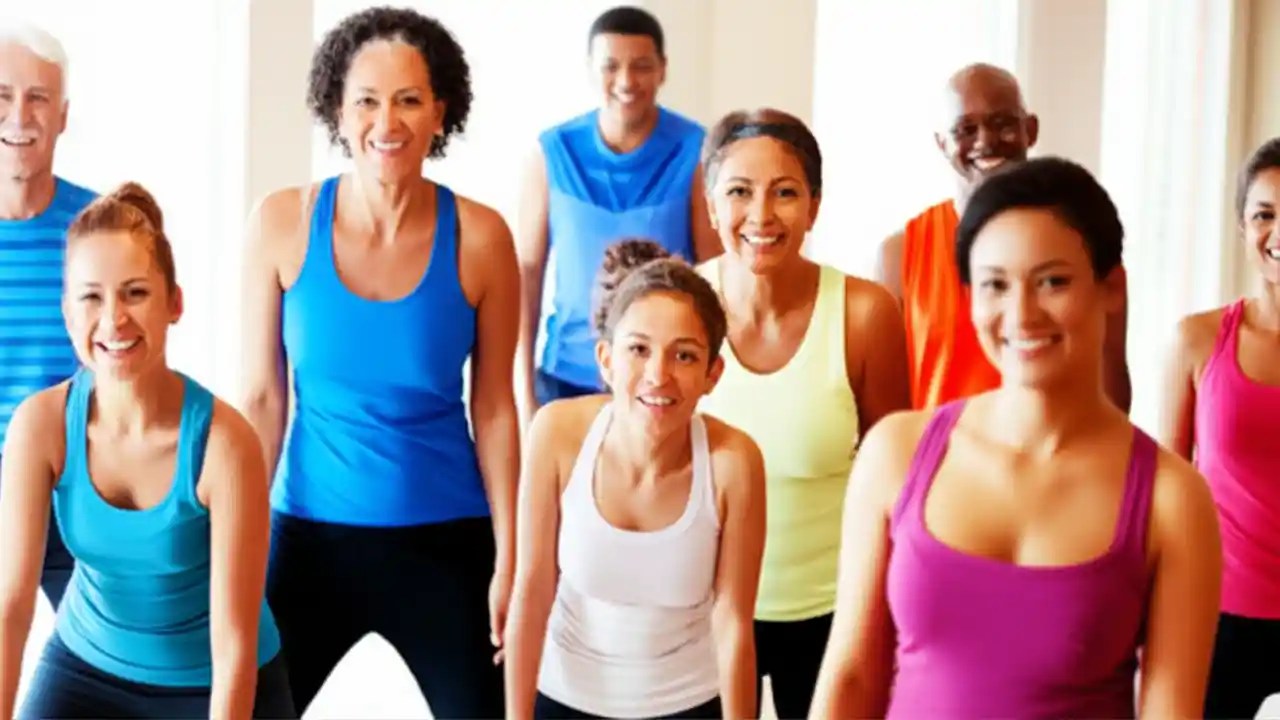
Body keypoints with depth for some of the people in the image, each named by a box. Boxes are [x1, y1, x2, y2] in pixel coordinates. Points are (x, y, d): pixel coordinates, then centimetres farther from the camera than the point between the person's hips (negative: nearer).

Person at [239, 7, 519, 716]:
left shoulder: (480, 236, -8)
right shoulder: (283, 223, -7)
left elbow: (494, 408, -3)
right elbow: (262, 399, -2)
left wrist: (508, 556, -3)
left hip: (445, 541, 0)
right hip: (310, 534, 1)